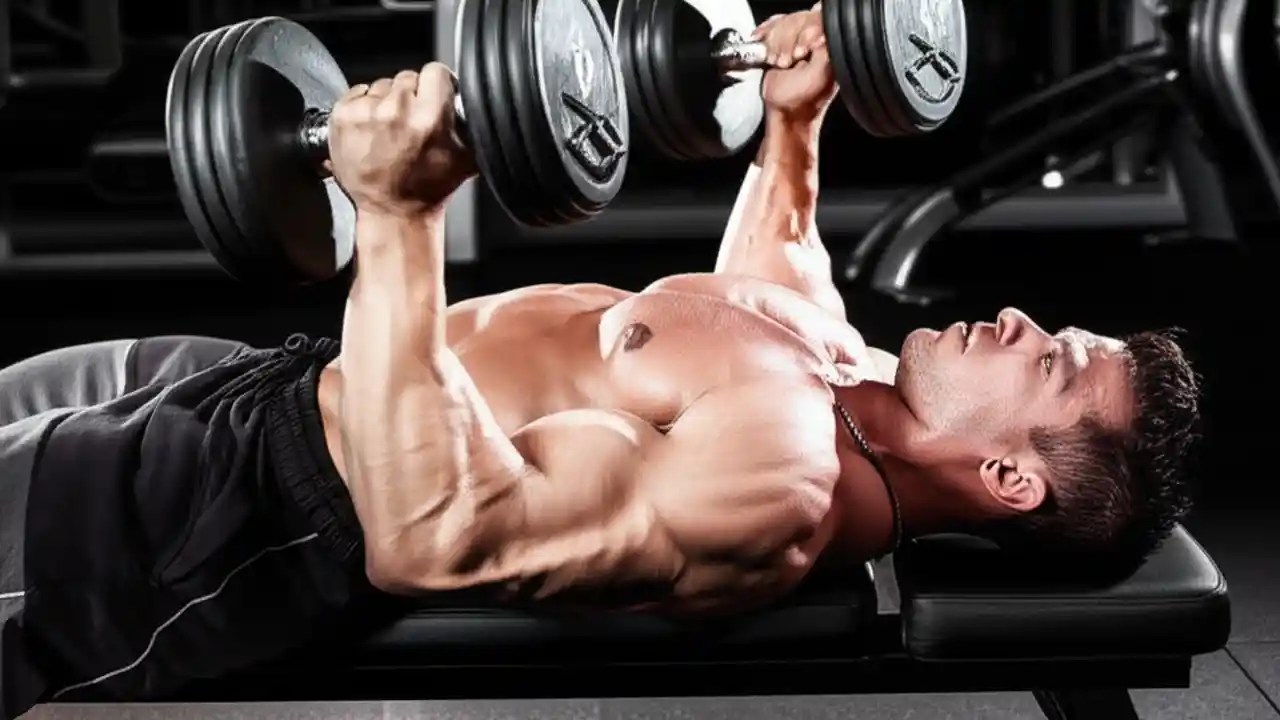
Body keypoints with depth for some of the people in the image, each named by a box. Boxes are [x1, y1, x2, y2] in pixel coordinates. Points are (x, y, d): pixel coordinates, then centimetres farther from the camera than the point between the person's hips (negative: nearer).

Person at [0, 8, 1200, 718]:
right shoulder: (841, 364, 1)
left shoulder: (785, 480, -31)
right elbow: (757, 280, 28)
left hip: (272, 505, -9)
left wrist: (401, 219, -43)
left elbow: (430, 536, -40)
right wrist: (793, 118, 20)